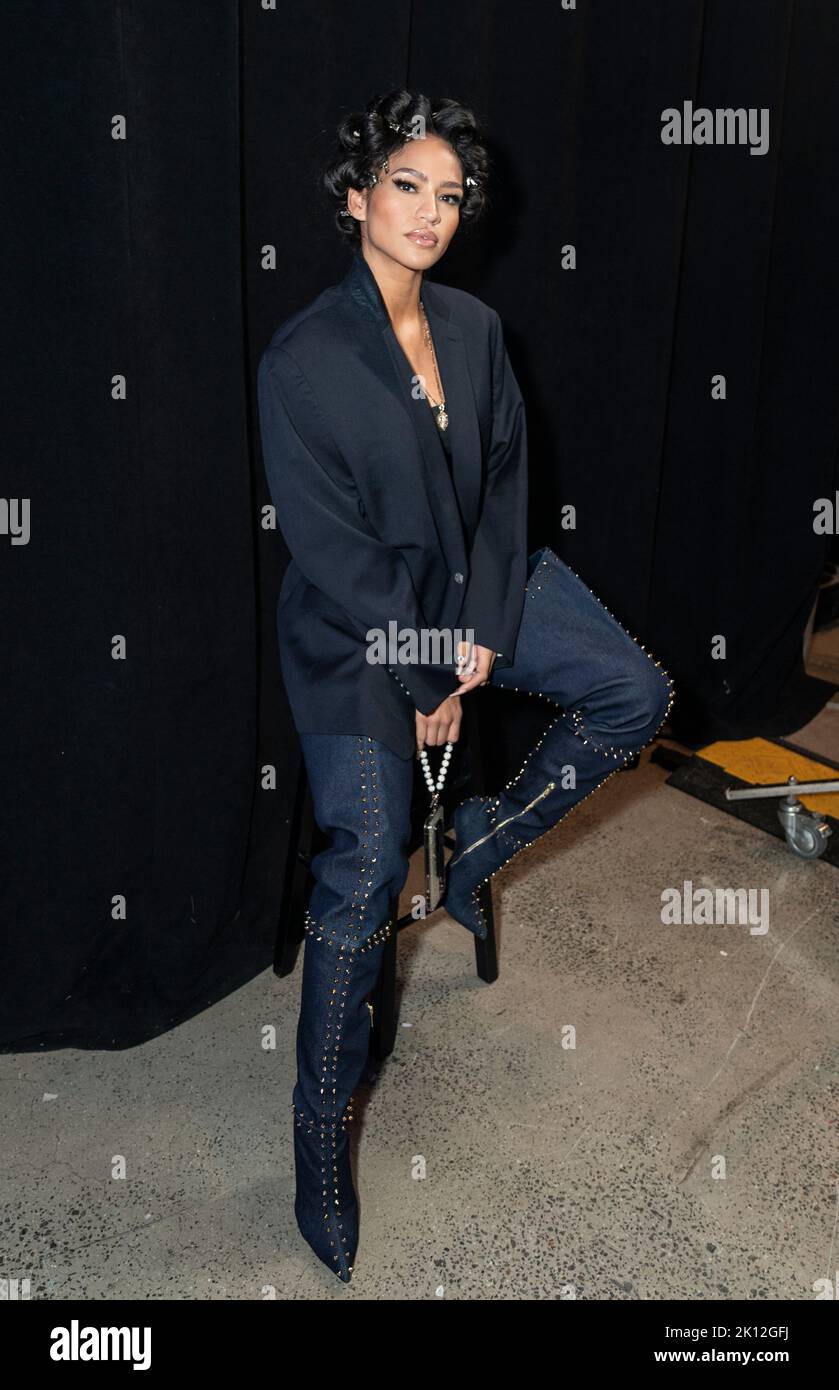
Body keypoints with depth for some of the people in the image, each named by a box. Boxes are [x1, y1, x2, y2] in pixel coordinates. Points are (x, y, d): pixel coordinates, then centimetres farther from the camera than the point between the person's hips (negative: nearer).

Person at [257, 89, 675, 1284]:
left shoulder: (475, 328, 1)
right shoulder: (303, 359, -16)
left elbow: (505, 480, 2)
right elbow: (330, 547, -17)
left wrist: (483, 629, -8)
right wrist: (420, 677, -14)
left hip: (472, 591, 6)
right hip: (357, 627, -6)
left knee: (636, 695, -5)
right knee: (365, 874, -6)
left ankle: (479, 844, 17)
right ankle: (322, 1134, 12)